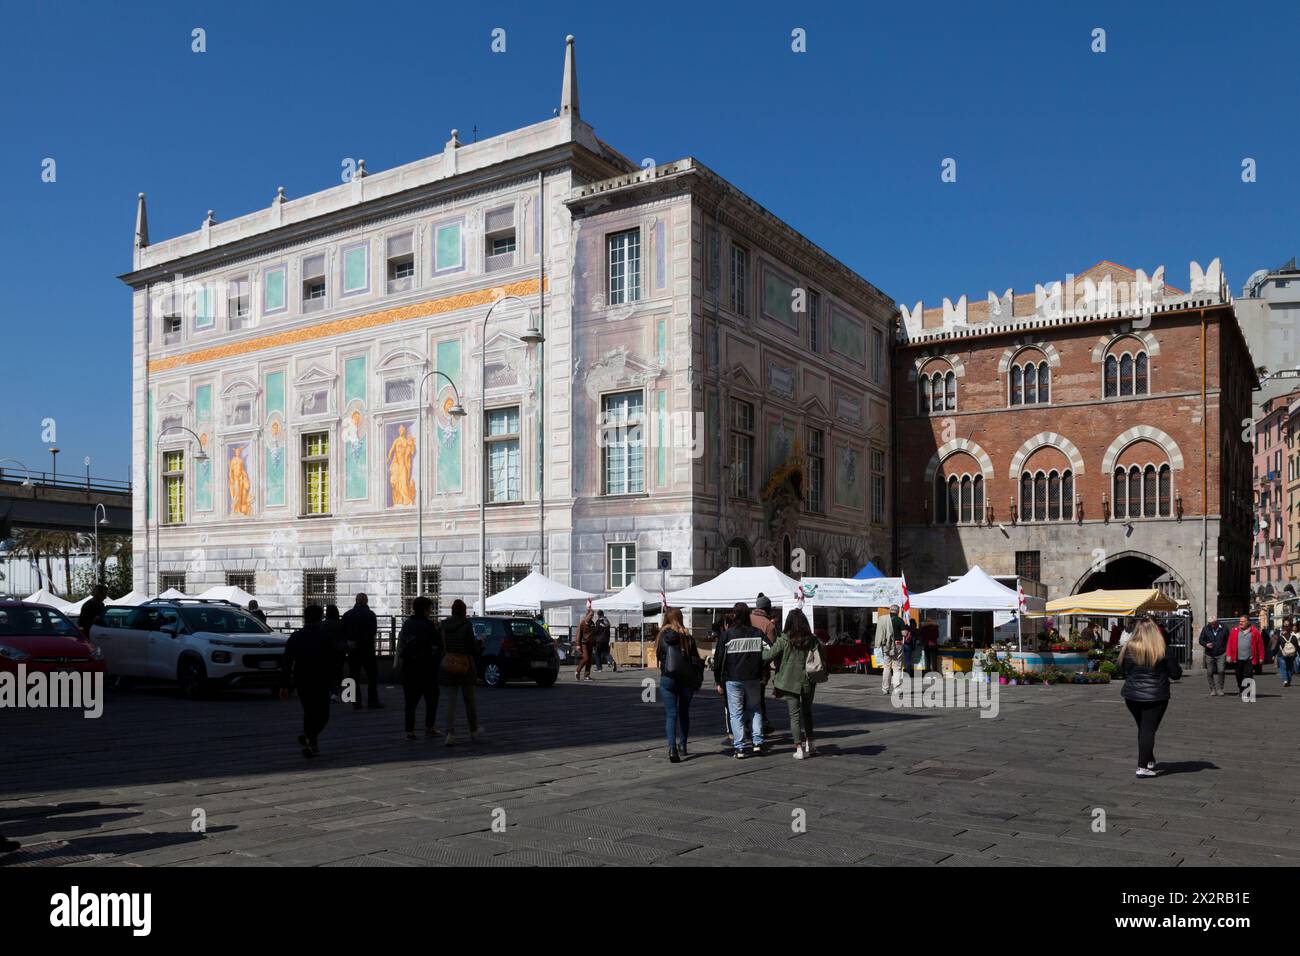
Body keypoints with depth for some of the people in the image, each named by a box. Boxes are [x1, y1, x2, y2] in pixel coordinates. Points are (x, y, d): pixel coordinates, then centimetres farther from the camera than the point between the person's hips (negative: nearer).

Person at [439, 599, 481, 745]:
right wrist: (479, 641, 8)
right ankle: (474, 731, 29)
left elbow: (442, 645, 12)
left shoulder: (444, 626, -1)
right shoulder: (467, 626, -13)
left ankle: (450, 733, -11)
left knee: (451, 701, 3)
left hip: (447, 666, 2)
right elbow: (473, 648, -15)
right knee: (469, 700, 14)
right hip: (465, 666, -2)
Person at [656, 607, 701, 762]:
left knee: (671, 714, -2)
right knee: (684, 713, 17)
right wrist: (698, 680, 7)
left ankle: (672, 748, -16)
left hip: (668, 679, -2)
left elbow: (659, 656, 4)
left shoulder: (662, 636, -3)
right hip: (687, 680, 2)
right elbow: (696, 660, -1)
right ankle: (682, 746, 27)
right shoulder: (687, 636, -1)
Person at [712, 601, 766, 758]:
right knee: (754, 709, 17)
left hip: (733, 679, -3)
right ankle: (758, 743, 11)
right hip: (753, 679, 3)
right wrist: (762, 676, 9)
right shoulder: (758, 633, 0)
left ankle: (739, 748, 2)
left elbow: (718, 658, -5)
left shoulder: (727, 634, -8)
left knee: (736, 713, 4)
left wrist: (718, 681, 2)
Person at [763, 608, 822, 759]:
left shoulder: (784, 640, -11)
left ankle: (799, 749, -2)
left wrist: (764, 649, 9)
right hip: (808, 680, 3)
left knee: (794, 715, 3)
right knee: (807, 712, 21)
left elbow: (768, 656, -11)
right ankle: (809, 745, 26)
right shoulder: (812, 639, -2)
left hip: (790, 681, -3)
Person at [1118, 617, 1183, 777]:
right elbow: (1176, 674, -3)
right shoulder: (1164, 650, -8)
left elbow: (1122, 673, 7)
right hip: (1156, 697, -2)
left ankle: (1149, 761, 29)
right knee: (1148, 729, -1)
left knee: (1143, 728, 19)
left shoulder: (1128, 648, -2)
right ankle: (1143, 767, -5)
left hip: (1132, 696, 3)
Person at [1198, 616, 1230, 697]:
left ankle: (1219, 689, -1)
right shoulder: (1206, 628, 0)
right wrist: (1206, 644, -15)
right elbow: (1200, 640, 6)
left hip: (1221, 654, -2)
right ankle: (1213, 689, 17)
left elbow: (1228, 641, 1)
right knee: (1210, 672, 4)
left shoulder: (1224, 627, -3)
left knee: (1220, 671, -11)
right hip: (1210, 654, 2)